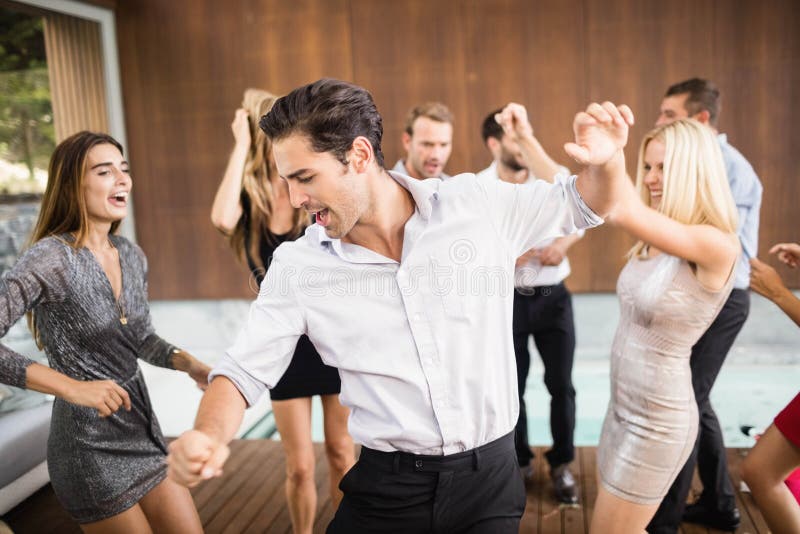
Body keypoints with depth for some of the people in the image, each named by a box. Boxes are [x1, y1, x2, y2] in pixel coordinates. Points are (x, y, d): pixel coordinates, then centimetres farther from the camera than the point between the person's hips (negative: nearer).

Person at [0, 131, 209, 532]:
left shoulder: (132, 256, 1)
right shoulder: (50, 258, -20)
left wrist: (187, 363, -4)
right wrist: (72, 387, -30)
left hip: (145, 432, 7)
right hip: (91, 449, -6)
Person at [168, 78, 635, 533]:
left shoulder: (476, 204, -9)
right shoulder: (297, 267, -7)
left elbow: (583, 204, 6)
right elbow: (243, 370, -3)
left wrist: (607, 161, -17)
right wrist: (210, 436, -24)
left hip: (489, 474, 0)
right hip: (386, 485, 1)